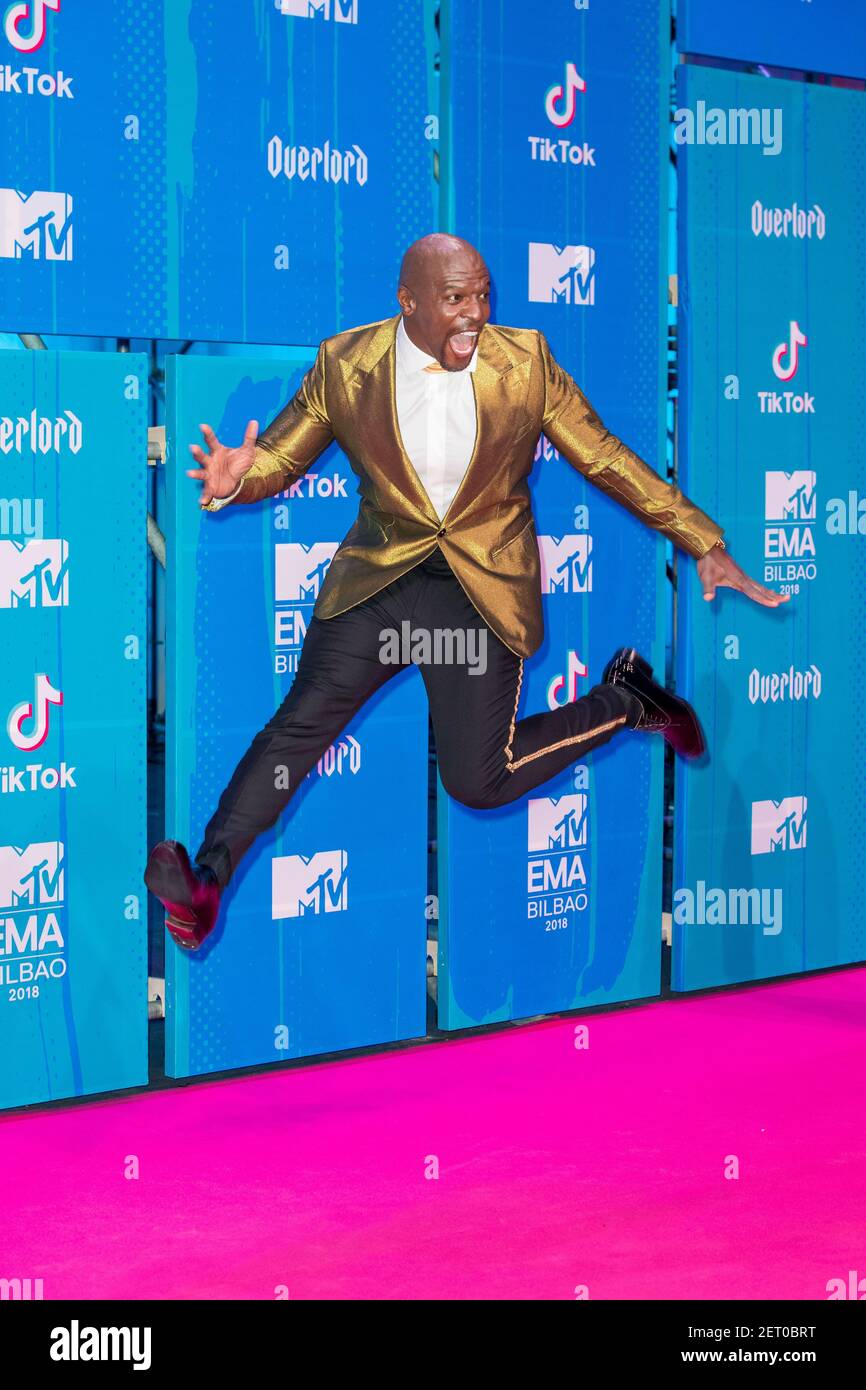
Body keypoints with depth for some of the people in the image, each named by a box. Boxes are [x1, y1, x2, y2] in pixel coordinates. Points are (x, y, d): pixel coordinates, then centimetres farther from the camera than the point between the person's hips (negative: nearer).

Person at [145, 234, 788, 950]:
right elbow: (280, 455, 2)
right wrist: (237, 477, -24)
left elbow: (607, 460, 0)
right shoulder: (344, 363, -6)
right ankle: (207, 878, -21)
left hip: (484, 589, -1)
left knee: (477, 780, -3)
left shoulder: (525, 361, -6)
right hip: (379, 577, 1)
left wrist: (705, 546, -3)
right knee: (303, 718, -17)